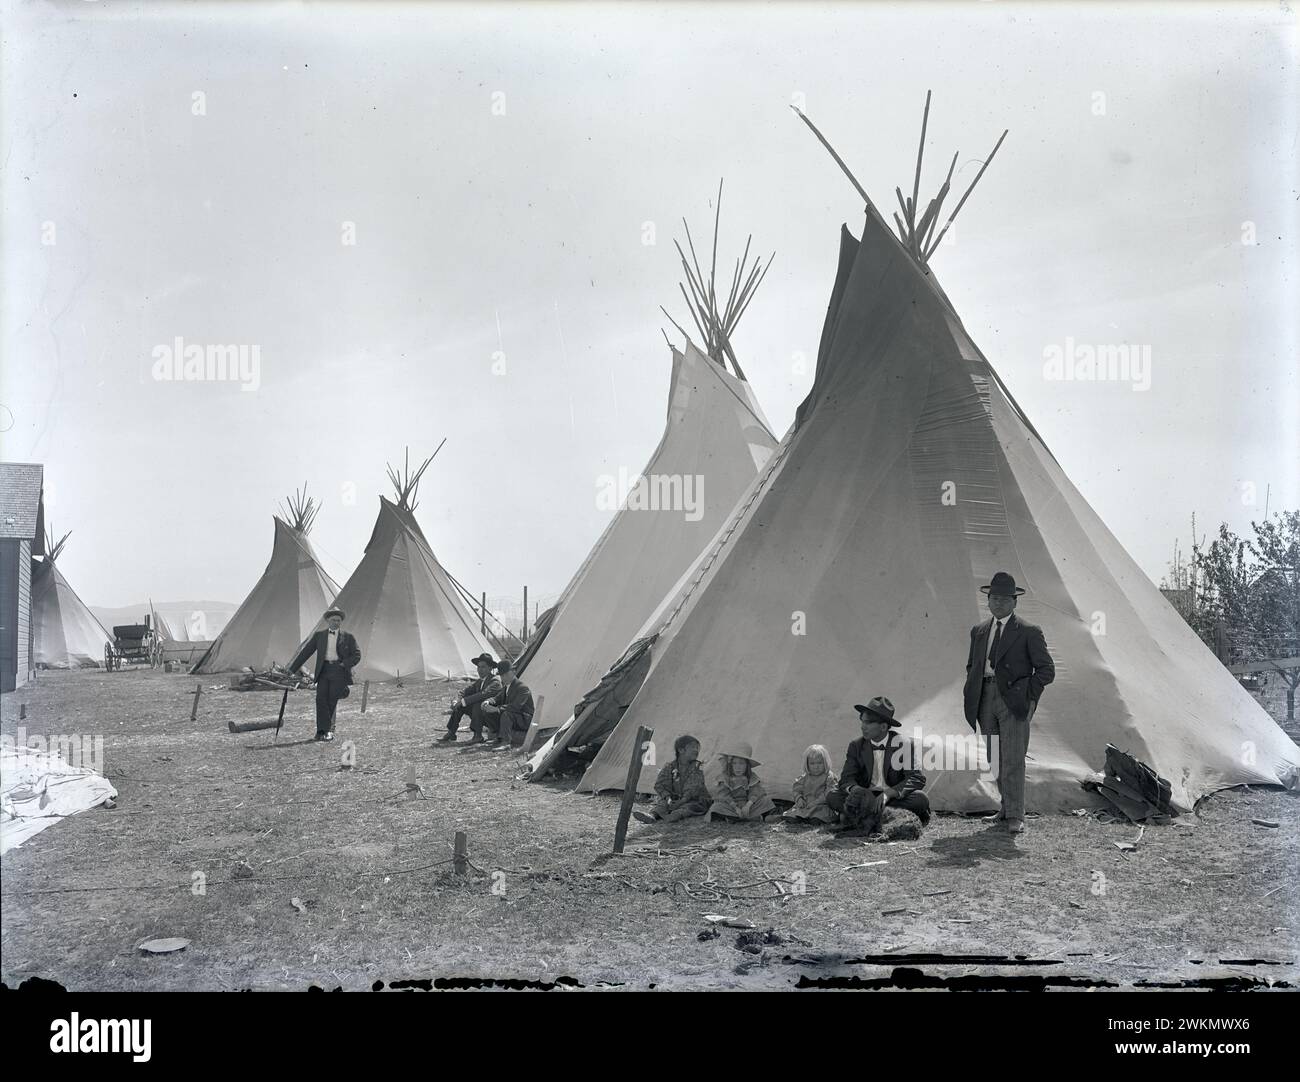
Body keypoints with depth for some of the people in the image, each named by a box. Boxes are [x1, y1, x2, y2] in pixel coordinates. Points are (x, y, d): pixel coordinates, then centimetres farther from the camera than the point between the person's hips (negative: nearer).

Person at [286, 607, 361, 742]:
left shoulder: (348, 637, 8)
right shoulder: (319, 635, 11)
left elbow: (356, 655, 7)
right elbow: (305, 652, 9)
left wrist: (344, 665, -8)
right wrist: (291, 669, 4)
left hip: (339, 670, -1)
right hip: (324, 670, 2)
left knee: (332, 700, -4)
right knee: (321, 698, -11)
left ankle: (328, 731, 7)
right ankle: (323, 730, -11)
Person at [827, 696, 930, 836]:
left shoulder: (903, 744, -7)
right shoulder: (857, 746, 2)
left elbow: (917, 778, -16)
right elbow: (846, 778, -5)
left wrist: (888, 793, -31)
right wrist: (855, 790, -30)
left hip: (894, 797, -2)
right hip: (867, 797, 2)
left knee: (921, 800, -32)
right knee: (832, 796, -20)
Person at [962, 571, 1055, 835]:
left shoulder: (1029, 632, 1)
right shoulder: (978, 631, 16)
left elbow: (1046, 670, 2)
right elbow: (971, 666, 25)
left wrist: (1029, 695, -8)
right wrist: (971, 696, 12)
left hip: (1014, 701, -5)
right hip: (986, 701, 5)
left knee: (1013, 759, -10)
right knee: (995, 759, 9)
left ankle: (1015, 816, -7)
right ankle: (1007, 804, 23)